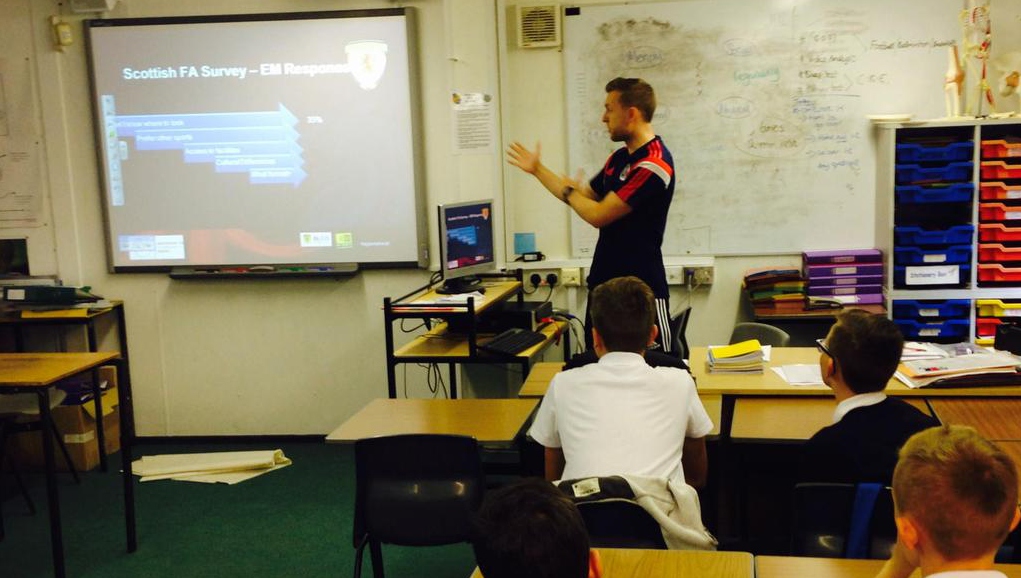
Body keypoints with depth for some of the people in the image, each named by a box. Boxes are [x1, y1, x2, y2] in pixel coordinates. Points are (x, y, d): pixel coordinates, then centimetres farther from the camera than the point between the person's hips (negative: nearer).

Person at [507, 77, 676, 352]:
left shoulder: (653, 165, -20)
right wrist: (538, 169, 24)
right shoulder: (619, 158, 11)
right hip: (603, 284, 9)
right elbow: (585, 196, 23)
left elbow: (598, 215, -19)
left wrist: (569, 191, 0)